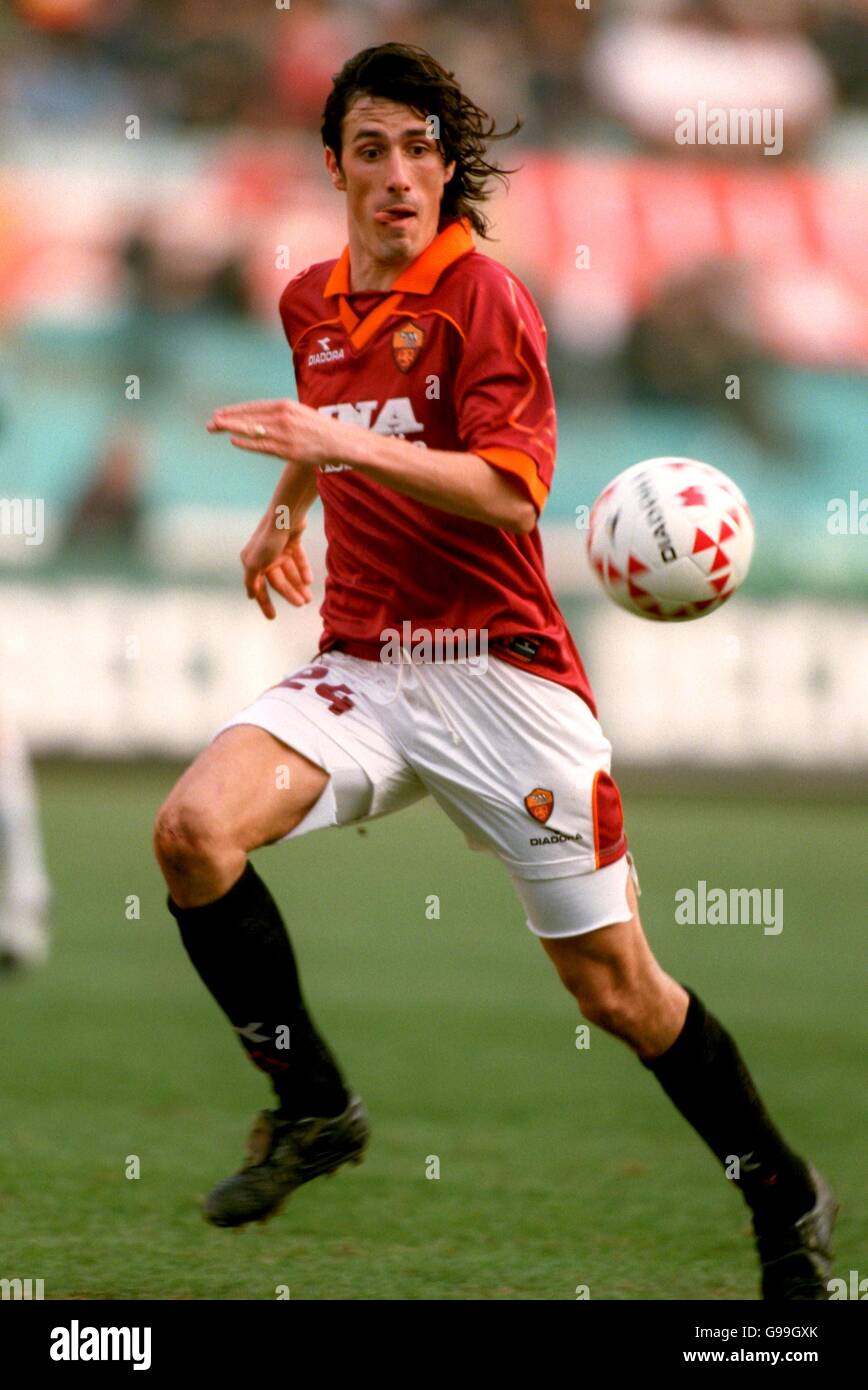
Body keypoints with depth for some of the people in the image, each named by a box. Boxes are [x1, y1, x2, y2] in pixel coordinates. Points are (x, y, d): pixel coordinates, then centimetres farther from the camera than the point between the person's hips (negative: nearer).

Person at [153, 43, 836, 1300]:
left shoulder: (483, 297, -9)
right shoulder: (311, 303, 11)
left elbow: (511, 491, -19)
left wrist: (351, 446, -27)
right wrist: (287, 509, 29)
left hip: (498, 667, -5)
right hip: (359, 665, 5)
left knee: (614, 985, -1)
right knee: (194, 828, -23)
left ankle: (785, 1200, 20)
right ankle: (312, 1104, -6)